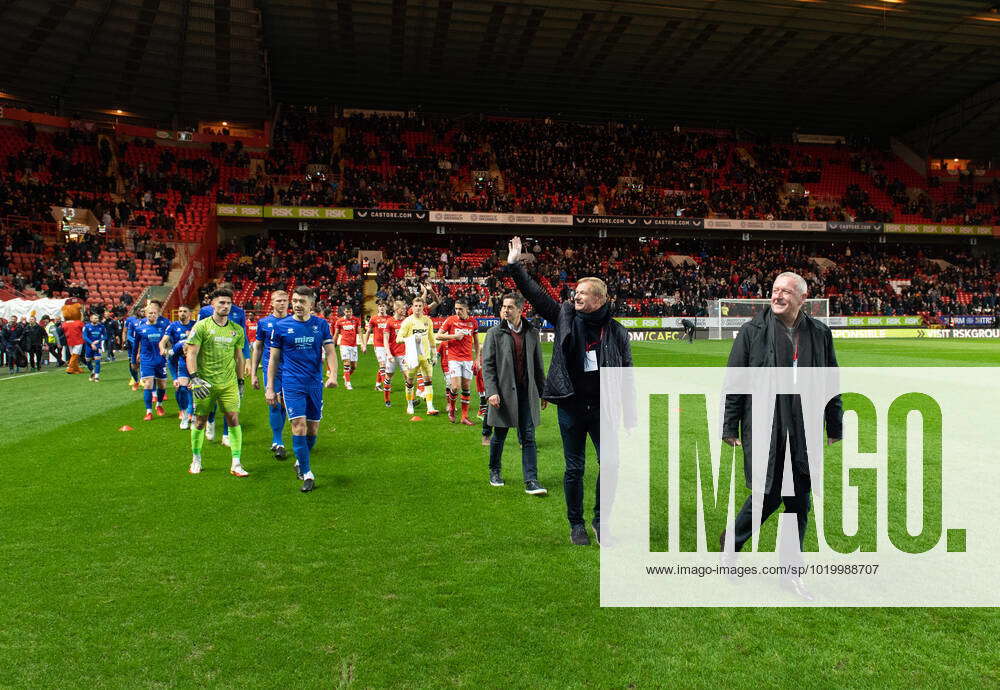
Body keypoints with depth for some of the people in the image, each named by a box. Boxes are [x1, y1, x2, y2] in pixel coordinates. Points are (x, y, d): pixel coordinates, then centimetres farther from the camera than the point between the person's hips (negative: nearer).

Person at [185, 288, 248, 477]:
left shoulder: (237, 330, 7)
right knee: (200, 421, 8)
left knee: (234, 419, -4)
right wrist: (194, 377, -18)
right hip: (205, 383, -2)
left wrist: (240, 381, 16)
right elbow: (191, 353, -8)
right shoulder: (201, 326, -5)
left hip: (229, 383, 3)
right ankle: (196, 460, 27)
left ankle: (236, 464, 1)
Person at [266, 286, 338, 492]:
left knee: (313, 429, 7)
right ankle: (307, 474, -3)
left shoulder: (321, 324, 3)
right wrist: (270, 388, 3)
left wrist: (333, 374, -17)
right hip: (292, 383, -2)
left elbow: (330, 351, 1)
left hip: (315, 383, 2)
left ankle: (301, 462, 33)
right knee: (299, 426, -12)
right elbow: (274, 359, 6)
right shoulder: (281, 326, 0)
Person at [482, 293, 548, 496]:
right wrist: (491, 392, -14)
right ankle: (494, 472, 31)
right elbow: (488, 365, -4)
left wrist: (543, 392, 12)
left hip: (527, 393, 2)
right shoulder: (495, 333, -1)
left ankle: (531, 481, -1)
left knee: (528, 437, -2)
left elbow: (538, 365, 13)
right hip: (503, 392, -2)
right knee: (499, 436, 11)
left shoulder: (532, 333, 7)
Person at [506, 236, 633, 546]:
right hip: (571, 407, 0)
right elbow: (535, 293, 0)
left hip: (603, 407, 0)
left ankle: (600, 519, 22)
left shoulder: (617, 332, 0)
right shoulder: (565, 316, 1)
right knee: (574, 469, 8)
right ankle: (576, 524, 24)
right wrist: (514, 266, -9)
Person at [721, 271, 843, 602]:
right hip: (763, 431, -3)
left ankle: (790, 573, 23)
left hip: (803, 433, 4)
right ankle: (732, 540, 27)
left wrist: (834, 426, 13)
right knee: (768, 496, -2)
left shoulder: (819, 333, 6)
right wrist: (730, 427, -4)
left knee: (799, 502, 9)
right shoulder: (752, 330, -4)